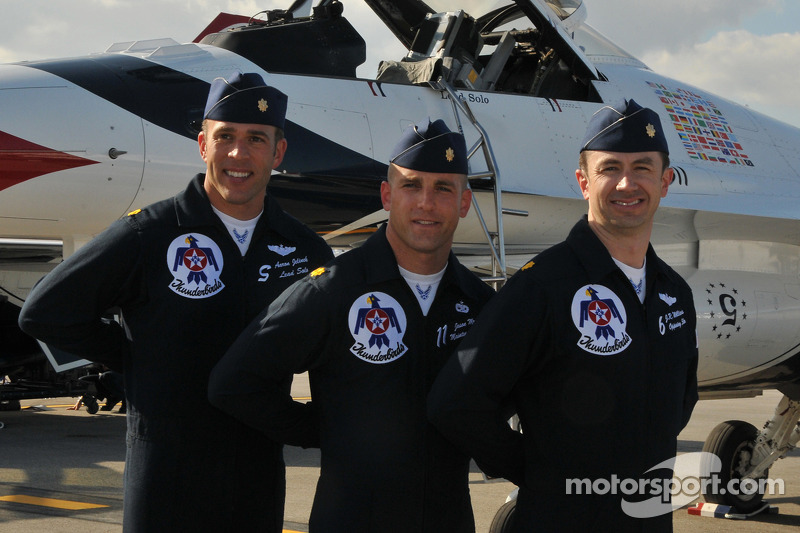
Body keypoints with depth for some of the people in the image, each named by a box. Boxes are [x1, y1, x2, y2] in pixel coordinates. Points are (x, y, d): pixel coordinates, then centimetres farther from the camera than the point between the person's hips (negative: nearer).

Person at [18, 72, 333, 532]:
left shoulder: (306, 251, 5)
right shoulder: (148, 235, -7)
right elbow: (45, 313, -2)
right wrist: (140, 360, -2)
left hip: (259, 474, 4)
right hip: (165, 472, -4)